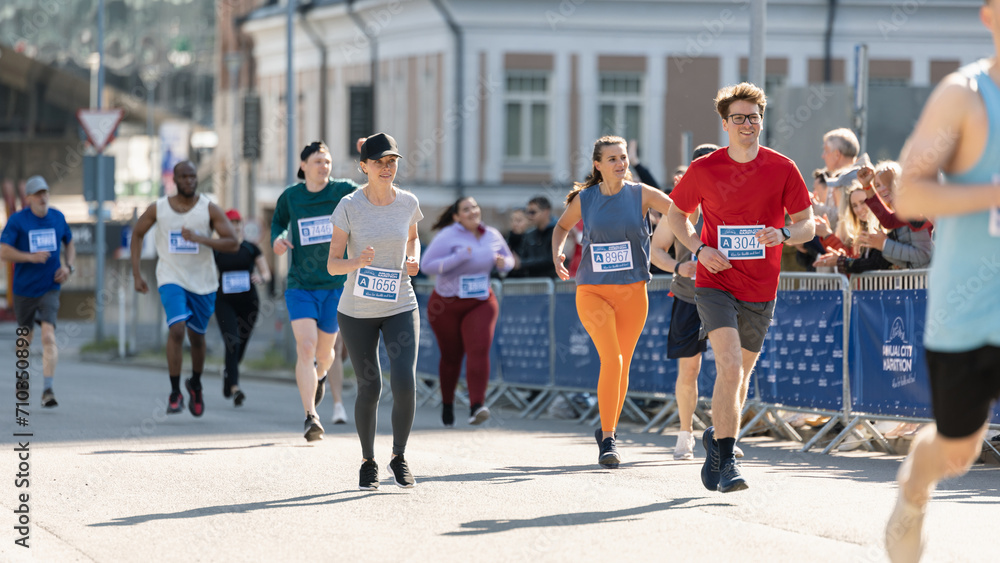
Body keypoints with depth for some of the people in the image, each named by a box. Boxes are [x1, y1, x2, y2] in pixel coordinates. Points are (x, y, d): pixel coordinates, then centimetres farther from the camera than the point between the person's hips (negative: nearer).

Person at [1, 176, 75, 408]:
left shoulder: (58, 217, 4)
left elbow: (69, 243, 21)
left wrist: (69, 266, 4)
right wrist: (31, 257, -23)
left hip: (49, 288, 1)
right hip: (23, 290, 0)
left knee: (48, 336, -16)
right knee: (25, 337, 13)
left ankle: (48, 390, -21)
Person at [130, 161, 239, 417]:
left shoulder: (209, 209, -6)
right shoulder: (158, 209, -3)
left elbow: (233, 243, -12)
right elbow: (137, 234, 12)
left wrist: (200, 238, -26)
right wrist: (136, 274, 6)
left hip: (203, 282, 1)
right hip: (171, 278, -1)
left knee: (197, 337, 13)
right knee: (177, 329, -21)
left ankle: (195, 384, 40)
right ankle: (175, 393, -14)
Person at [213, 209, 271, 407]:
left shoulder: (251, 248, 6)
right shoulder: (217, 249, 4)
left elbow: (267, 273, 5)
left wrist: (261, 278, -17)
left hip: (248, 302, 2)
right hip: (225, 301, -2)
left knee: (241, 345, 12)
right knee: (232, 343, -19)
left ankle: (228, 372, 43)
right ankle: (234, 387, -25)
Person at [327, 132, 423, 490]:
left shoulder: (407, 202, -3)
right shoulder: (349, 207, -12)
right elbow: (332, 265, -11)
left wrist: (413, 260, -2)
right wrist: (358, 262, -31)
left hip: (400, 308, 1)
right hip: (357, 311, -1)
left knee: (404, 383, -16)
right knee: (369, 388, 4)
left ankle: (399, 456, 5)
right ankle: (368, 461, 27)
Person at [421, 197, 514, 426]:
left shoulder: (492, 235, 1)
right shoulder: (448, 236, -14)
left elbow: (508, 259, 17)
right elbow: (426, 265, -22)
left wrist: (503, 263, -8)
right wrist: (459, 257, -29)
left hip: (481, 303, 2)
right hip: (446, 304, -2)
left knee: (479, 350, -18)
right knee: (451, 357, 8)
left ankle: (476, 406, -27)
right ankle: (447, 403, 32)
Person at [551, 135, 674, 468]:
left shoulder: (642, 195, -2)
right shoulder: (583, 199, 2)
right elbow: (562, 227, 21)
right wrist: (557, 253, 3)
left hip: (632, 291, 1)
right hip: (592, 291, -1)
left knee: (623, 364, 8)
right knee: (611, 358, -19)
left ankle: (609, 431, 29)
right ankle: (607, 440, -14)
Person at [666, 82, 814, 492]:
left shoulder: (782, 169, -1)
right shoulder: (704, 170, -3)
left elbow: (807, 226, 4)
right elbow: (676, 214, 12)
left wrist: (783, 234, -19)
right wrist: (699, 249, -6)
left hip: (760, 291, 2)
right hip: (715, 283, -2)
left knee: (740, 374, 14)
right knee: (730, 367, -20)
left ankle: (717, 438, 39)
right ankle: (726, 461, -18)